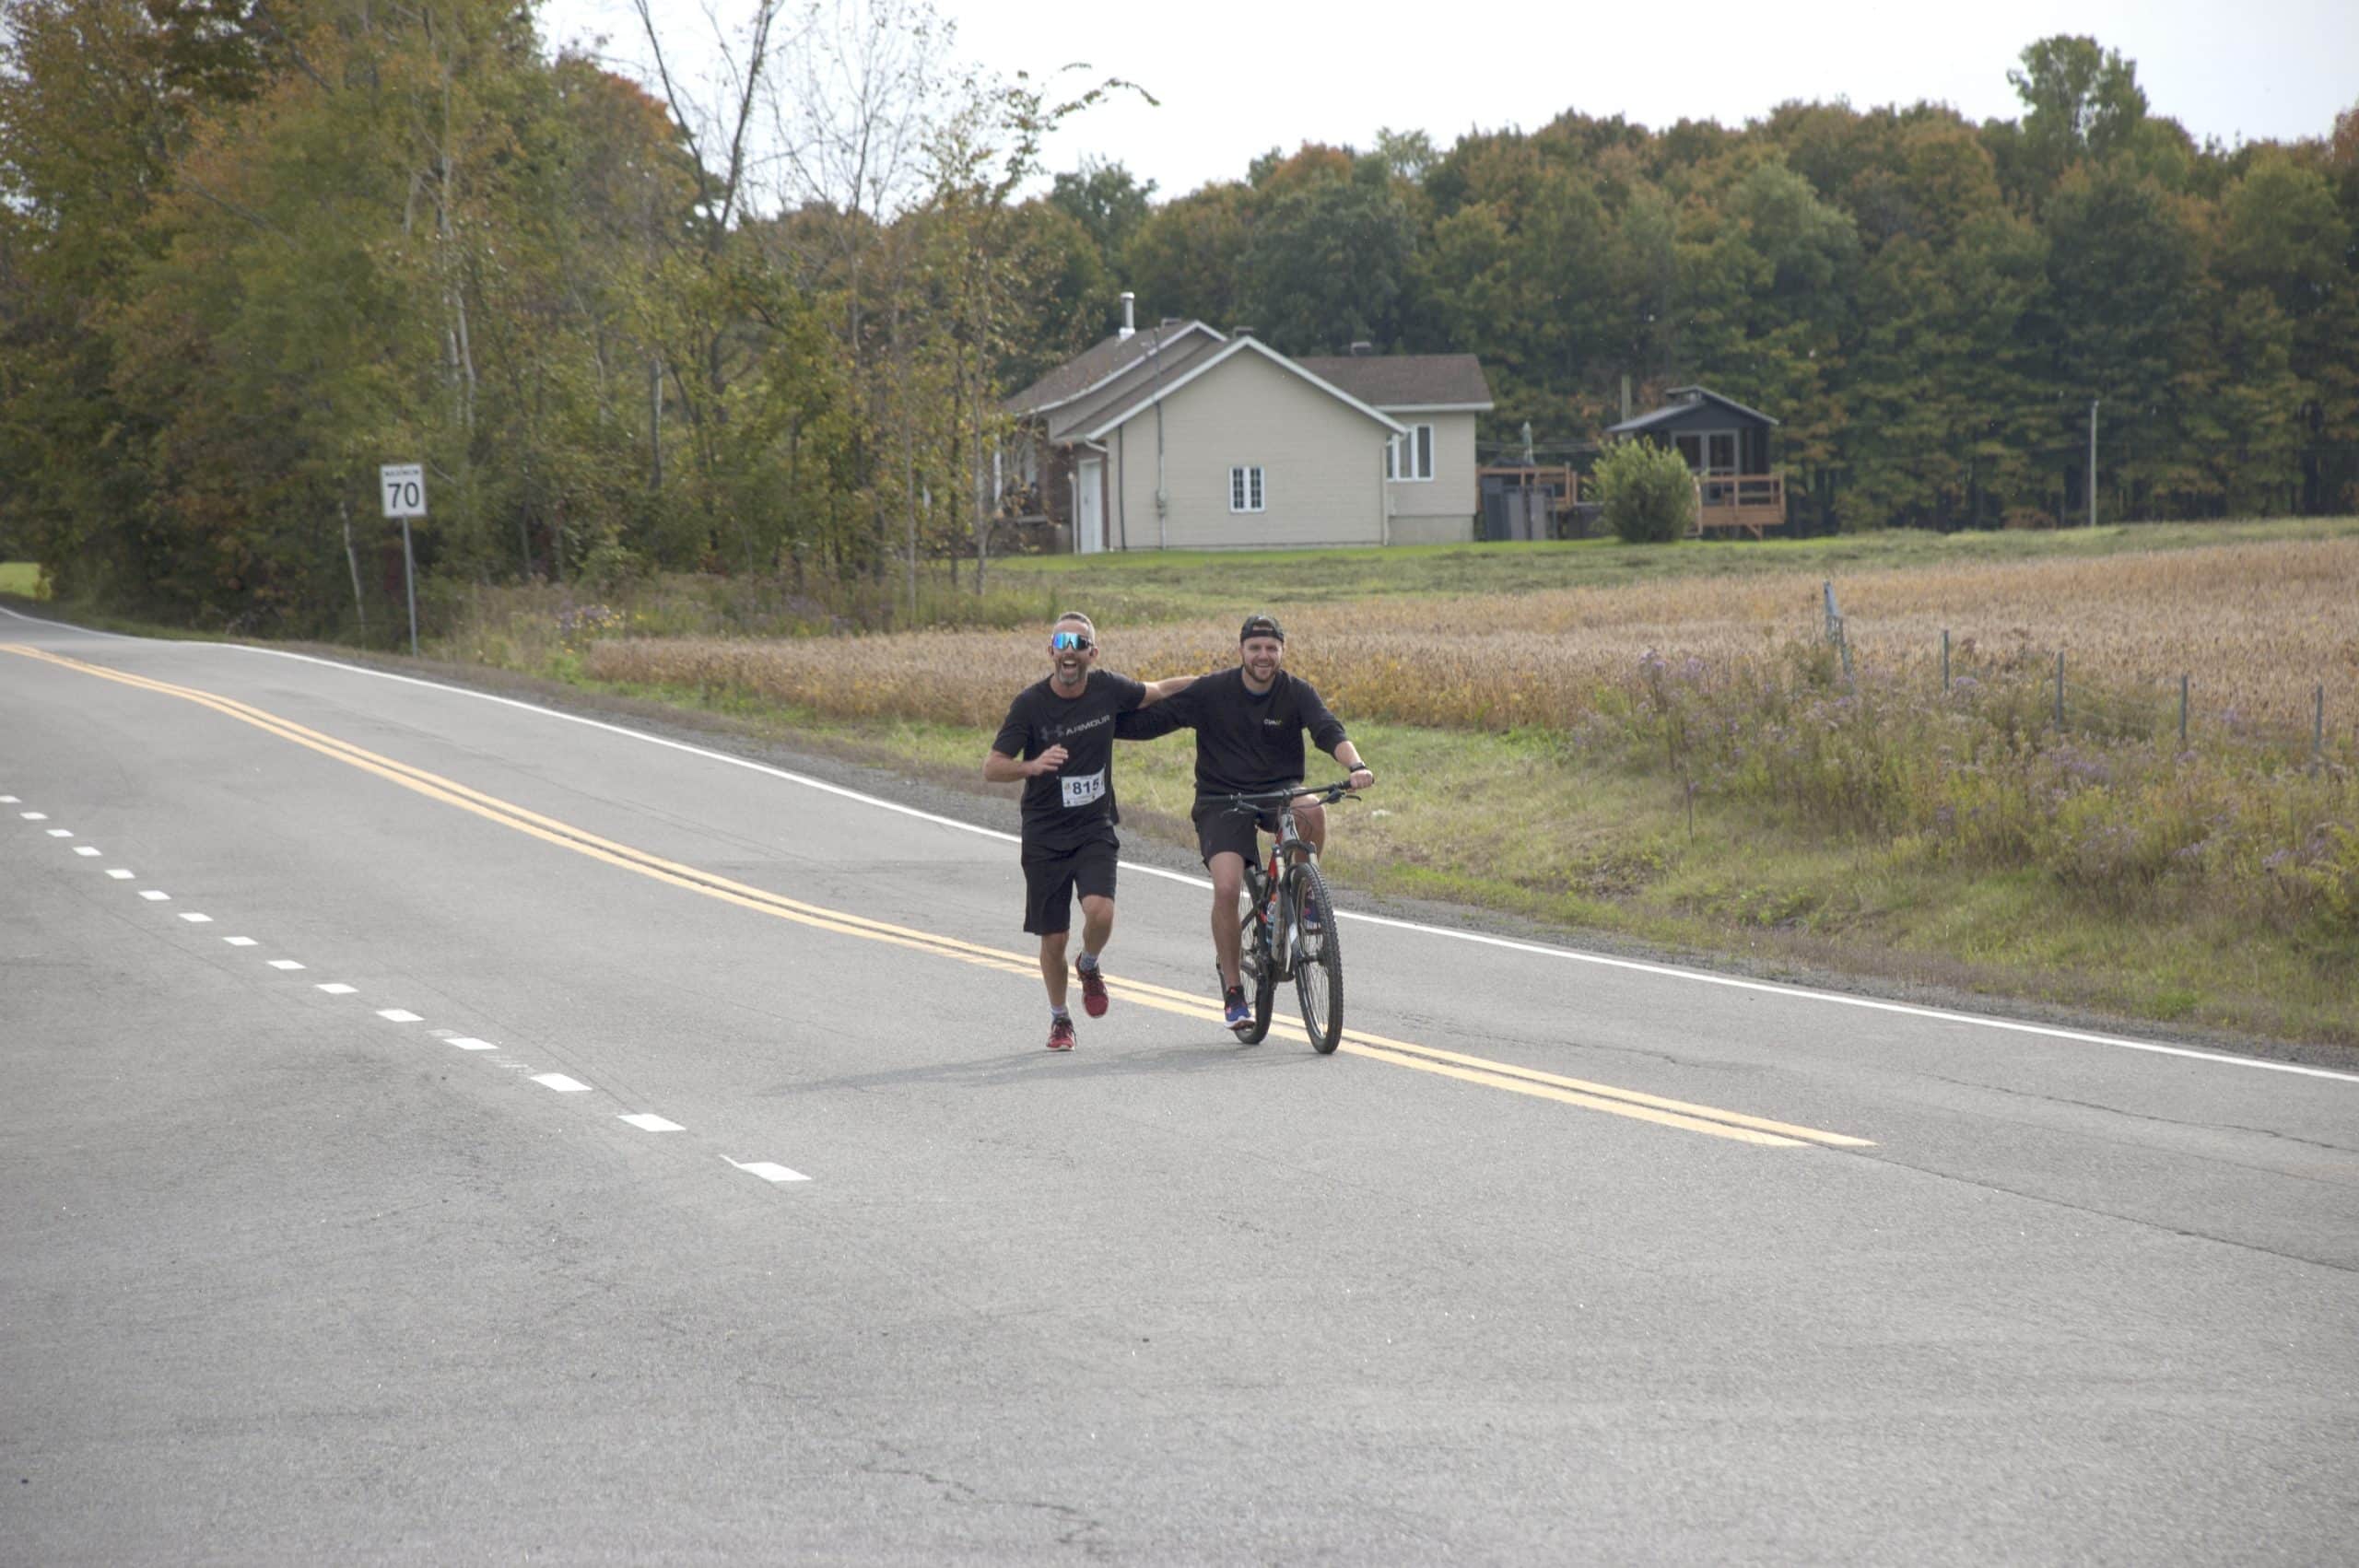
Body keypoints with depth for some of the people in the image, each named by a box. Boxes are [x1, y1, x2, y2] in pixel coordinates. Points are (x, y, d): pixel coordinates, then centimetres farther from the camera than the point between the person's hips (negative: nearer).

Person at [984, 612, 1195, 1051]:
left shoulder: (1107, 688, -5)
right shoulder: (1030, 703, -12)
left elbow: (1155, 693, 16)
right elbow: (992, 768, -14)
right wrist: (1033, 766, -33)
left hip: (1096, 829, 1)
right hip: (1045, 835, -1)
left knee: (1100, 911, -24)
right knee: (1054, 938, 2)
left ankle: (1090, 966, 10)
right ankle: (1059, 1019, 27)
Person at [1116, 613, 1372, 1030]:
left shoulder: (1296, 693, -4)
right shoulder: (1211, 692, -6)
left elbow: (1329, 731, -19)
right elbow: (1150, 721, -3)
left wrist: (1355, 766, -39)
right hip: (1222, 801, -1)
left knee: (1313, 811, -34)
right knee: (1227, 888, -21)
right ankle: (1232, 988, -5)